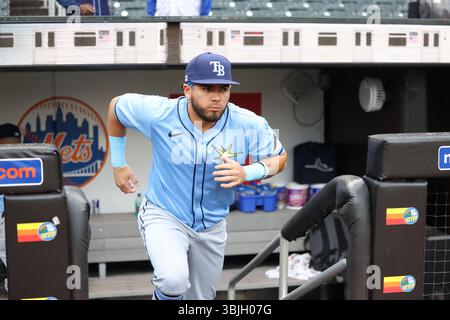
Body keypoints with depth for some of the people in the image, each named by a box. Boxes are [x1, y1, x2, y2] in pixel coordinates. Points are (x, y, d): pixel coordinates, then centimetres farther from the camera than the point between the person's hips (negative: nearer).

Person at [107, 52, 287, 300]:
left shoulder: (249, 125, -17)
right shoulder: (159, 113, -20)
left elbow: (279, 158, -2)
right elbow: (116, 106, -1)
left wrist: (247, 173, -23)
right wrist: (118, 164, 3)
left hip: (212, 224, 3)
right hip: (164, 215, -3)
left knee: (202, 297, 17)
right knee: (174, 281, -32)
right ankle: (164, 296, 4)